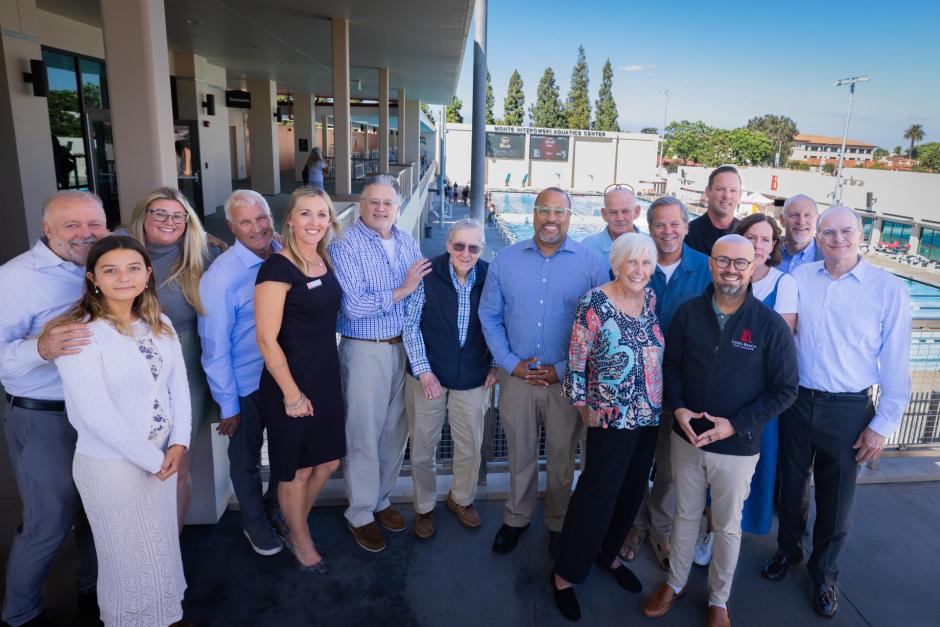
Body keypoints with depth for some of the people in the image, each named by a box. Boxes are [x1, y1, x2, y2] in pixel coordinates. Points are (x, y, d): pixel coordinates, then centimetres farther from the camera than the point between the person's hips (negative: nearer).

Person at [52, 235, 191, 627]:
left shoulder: (160, 324, 2)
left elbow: (179, 385, 3)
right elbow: (95, 413, -22)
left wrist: (178, 443, -8)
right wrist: (151, 459, -16)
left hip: (163, 455, 6)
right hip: (111, 464, -6)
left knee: (164, 546, 20)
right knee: (132, 557, 12)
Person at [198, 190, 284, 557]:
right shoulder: (220, 277, -21)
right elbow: (215, 347, -16)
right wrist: (228, 404, -11)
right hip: (246, 385, -4)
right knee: (246, 461, 18)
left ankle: (276, 508, 49)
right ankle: (255, 523, 43)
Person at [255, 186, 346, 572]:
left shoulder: (324, 262, 5)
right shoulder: (278, 268, -18)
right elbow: (266, 338, -18)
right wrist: (291, 393, -16)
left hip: (326, 377, 8)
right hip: (292, 383, -7)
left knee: (328, 462, 18)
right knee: (296, 470, 11)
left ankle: (295, 527, 44)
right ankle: (301, 541, 37)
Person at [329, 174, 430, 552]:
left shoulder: (407, 243, 7)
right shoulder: (345, 246, -12)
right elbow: (354, 307, -21)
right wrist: (402, 290, -15)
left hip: (403, 347, 6)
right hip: (365, 351, -6)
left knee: (396, 431, 15)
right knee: (364, 435, 5)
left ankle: (381, 499, 35)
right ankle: (360, 514, 24)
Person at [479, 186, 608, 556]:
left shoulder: (591, 264, -6)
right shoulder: (506, 260, 0)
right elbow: (489, 316, 3)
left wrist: (563, 370, -10)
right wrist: (510, 362, -7)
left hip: (566, 380, -1)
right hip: (516, 376, 2)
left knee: (562, 459, 15)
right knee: (520, 454, 17)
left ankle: (558, 523, 38)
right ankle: (516, 518, 39)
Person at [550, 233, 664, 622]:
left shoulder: (650, 297, 2)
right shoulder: (594, 304, -18)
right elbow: (576, 362, -12)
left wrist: (659, 402, 13)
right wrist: (584, 408, -7)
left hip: (650, 415, 7)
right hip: (612, 418, -6)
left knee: (632, 491, 18)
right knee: (598, 494, 2)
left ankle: (607, 553, 41)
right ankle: (566, 573, 21)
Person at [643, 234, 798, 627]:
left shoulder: (771, 325, -14)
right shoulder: (688, 313, -5)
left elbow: (784, 389, -9)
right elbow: (670, 364, 5)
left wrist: (735, 425, -16)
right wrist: (678, 408, -11)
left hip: (737, 448, -2)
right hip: (687, 438, 2)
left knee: (728, 528, 16)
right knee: (685, 514, 20)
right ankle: (675, 583, 42)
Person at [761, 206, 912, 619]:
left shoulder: (889, 290, -8)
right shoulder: (799, 278, -3)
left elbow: (896, 365, -6)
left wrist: (882, 424, -6)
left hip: (849, 410, -1)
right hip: (797, 401, 2)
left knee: (836, 498, 14)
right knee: (792, 484, 19)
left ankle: (824, 571, 39)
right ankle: (787, 550, 44)